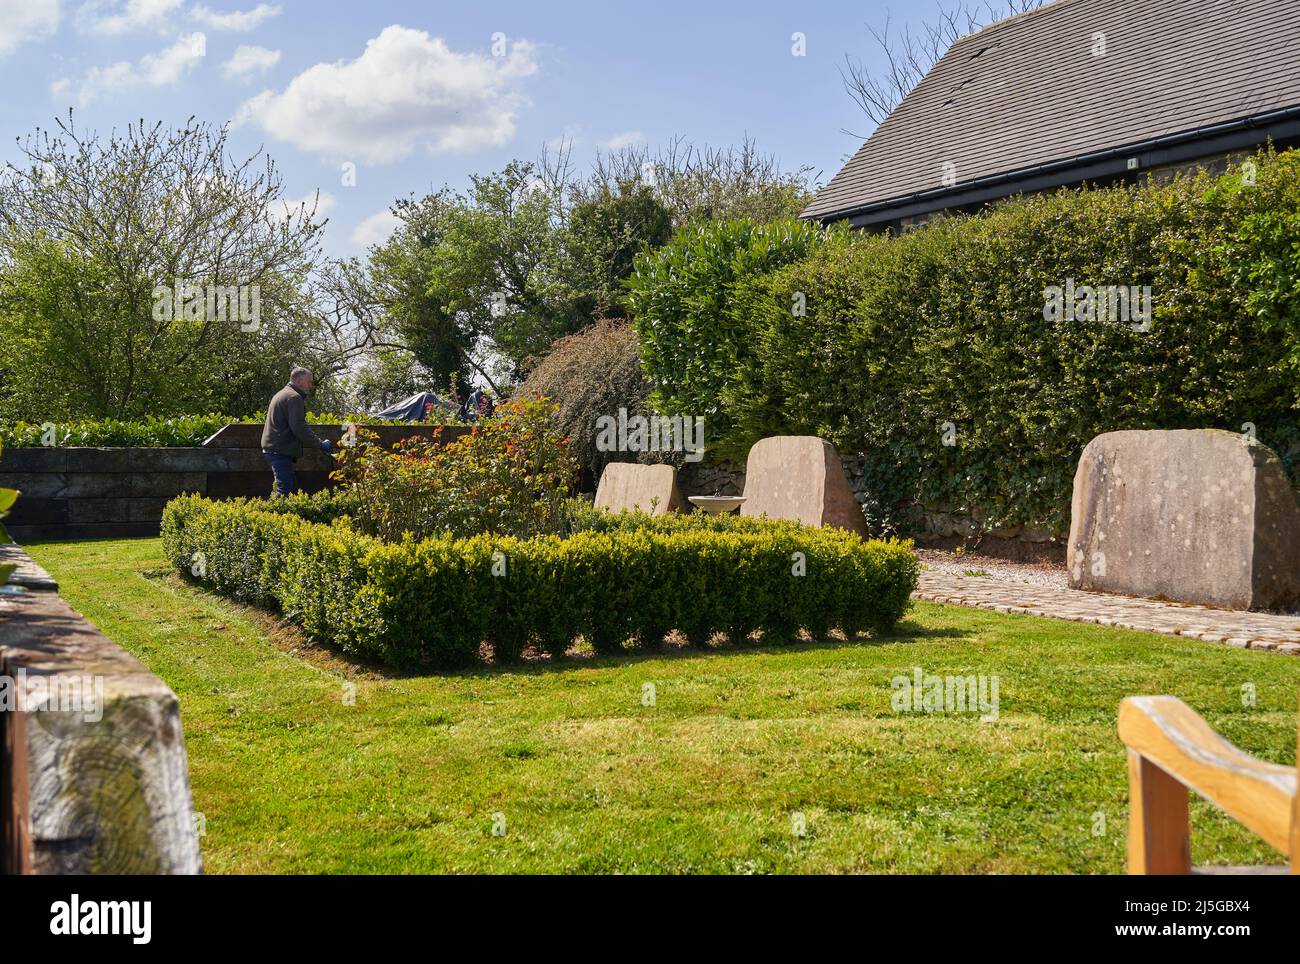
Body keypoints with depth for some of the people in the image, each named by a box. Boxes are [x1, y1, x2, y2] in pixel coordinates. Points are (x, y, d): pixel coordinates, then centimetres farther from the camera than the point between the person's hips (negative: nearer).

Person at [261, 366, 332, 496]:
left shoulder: (282, 394, 23)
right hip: (281, 450, -11)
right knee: (284, 489, -16)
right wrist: (320, 444, -13)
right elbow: (299, 428, -19)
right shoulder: (294, 397, -12)